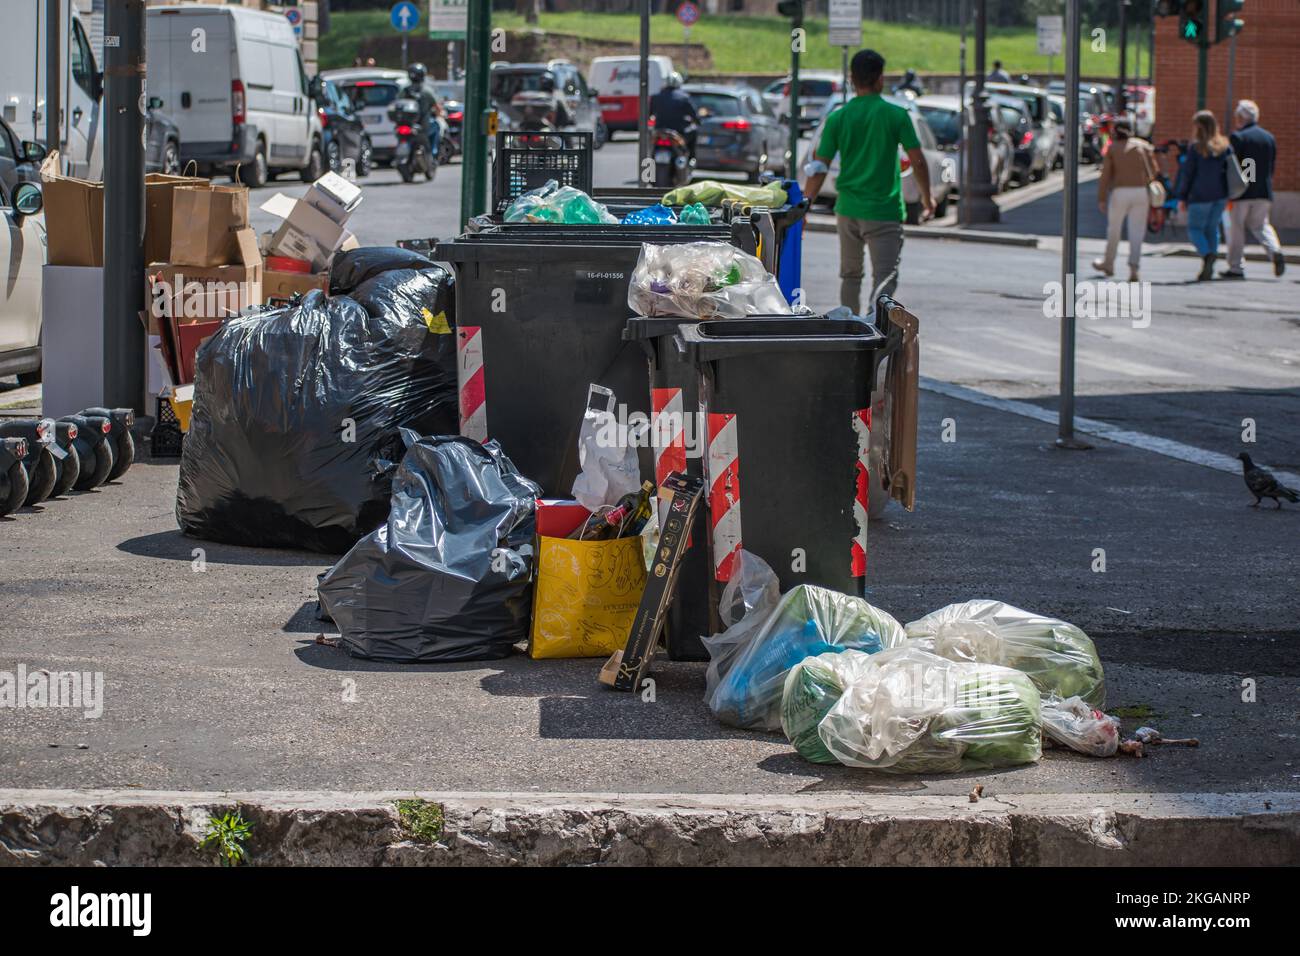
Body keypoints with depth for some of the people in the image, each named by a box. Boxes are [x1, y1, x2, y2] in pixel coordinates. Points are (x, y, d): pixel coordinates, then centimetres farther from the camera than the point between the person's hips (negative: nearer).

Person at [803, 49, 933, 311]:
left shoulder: (837, 118, 0)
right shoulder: (896, 115, -7)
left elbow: (819, 168, -1)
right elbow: (917, 161, -4)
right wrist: (927, 196, 12)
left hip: (847, 210, 4)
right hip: (884, 211, -4)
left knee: (850, 275, 19)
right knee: (884, 278, -6)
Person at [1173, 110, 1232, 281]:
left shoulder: (1196, 147, -9)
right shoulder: (1225, 146, 5)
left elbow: (1187, 173, -7)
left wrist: (1182, 197, -1)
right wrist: (1228, 196, 15)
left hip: (1200, 195, -5)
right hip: (1220, 195, 5)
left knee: (1195, 228, 5)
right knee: (1212, 228, 15)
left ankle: (1207, 254, -23)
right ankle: (1209, 268, 10)